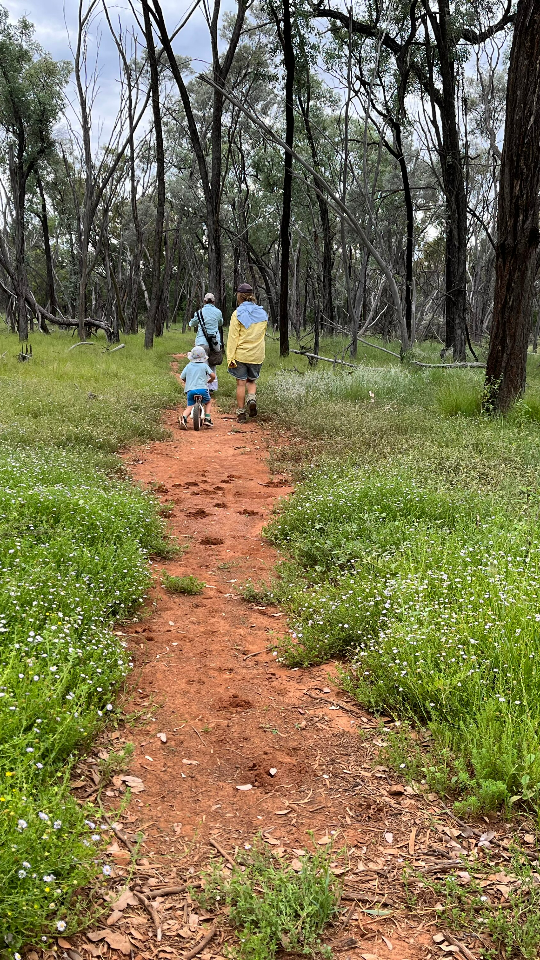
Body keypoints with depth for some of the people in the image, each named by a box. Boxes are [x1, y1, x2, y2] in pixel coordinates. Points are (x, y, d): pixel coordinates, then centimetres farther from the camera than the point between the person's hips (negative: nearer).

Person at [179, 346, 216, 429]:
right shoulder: (204, 366, 7)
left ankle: (184, 418, -21)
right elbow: (213, 376, 0)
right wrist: (210, 381, 22)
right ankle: (207, 419, 14)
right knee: (207, 402, 24)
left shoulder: (188, 366, 14)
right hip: (202, 388, -2)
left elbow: (182, 378, 14)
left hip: (190, 390, 2)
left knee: (189, 407, 7)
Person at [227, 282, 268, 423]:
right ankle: (252, 399, -9)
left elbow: (233, 337, -11)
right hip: (257, 355, 4)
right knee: (252, 381, 19)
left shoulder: (238, 314, -9)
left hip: (241, 354, -3)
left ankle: (241, 413, 8)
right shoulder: (262, 313, 5)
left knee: (241, 383, 5)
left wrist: (230, 358, -11)